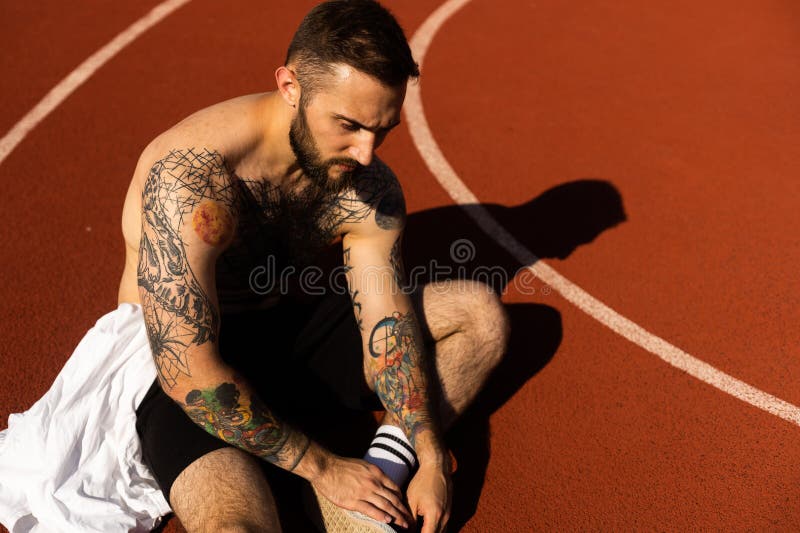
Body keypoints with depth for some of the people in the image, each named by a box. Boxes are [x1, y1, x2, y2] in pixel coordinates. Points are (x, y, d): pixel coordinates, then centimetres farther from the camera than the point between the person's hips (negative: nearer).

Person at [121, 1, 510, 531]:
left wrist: (430, 459, -18)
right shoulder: (190, 176, -30)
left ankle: (385, 469, -13)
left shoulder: (370, 188, -11)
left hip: (289, 330, 6)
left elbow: (388, 326, -10)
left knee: (481, 313, -3)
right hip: (184, 363, -5)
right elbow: (188, 372, -30)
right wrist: (320, 467, -24)